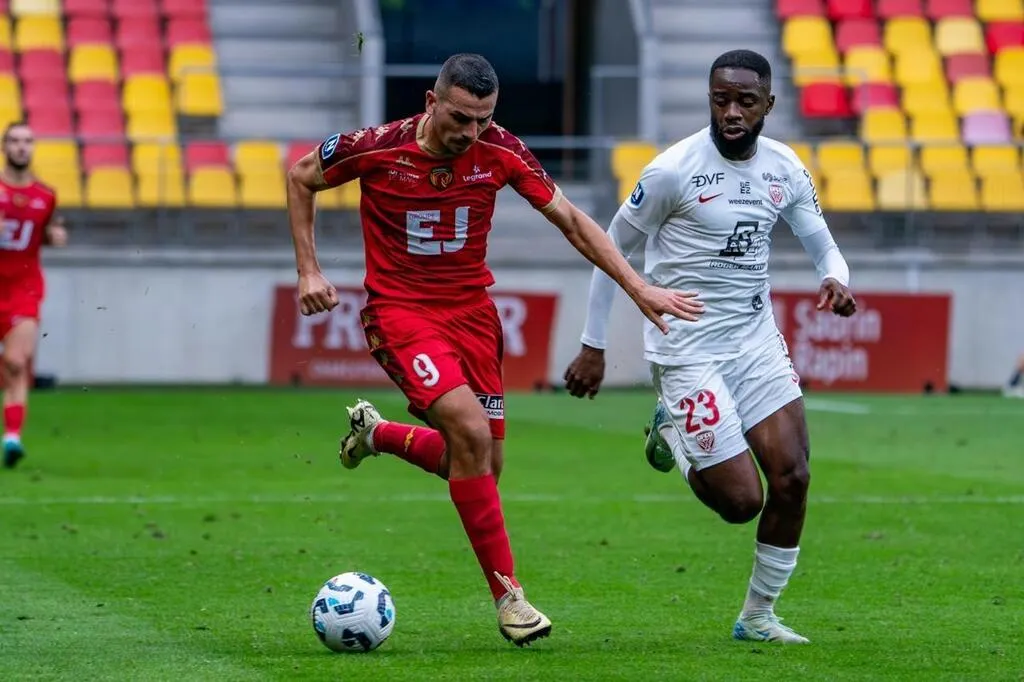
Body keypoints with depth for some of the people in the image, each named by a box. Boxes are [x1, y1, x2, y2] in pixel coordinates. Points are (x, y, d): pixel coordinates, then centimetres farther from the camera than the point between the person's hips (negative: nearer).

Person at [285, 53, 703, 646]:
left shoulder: (501, 151, -9)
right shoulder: (378, 148, -16)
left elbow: (570, 219, -1)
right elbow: (301, 177, 1)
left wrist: (639, 287, -7)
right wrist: (309, 270, -3)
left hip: (471, 308, 4)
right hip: (399, 309, -4)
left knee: (484, 467, 4)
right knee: (470, 428, -25)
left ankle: (377, 433, 34)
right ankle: (507, 593, -17)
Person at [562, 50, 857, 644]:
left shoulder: (785, 168, 1)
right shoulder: (674, 170, -14)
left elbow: (823, 245, 12)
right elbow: (612, 250, -4)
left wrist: (836, 279, -14)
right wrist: (594, 347, -2)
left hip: (757, 339, 5)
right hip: (689, 350, -5)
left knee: (792, 477, -6)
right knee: (742, 501, -9)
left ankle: (759, 616, 13)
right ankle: (673, 433, 23)